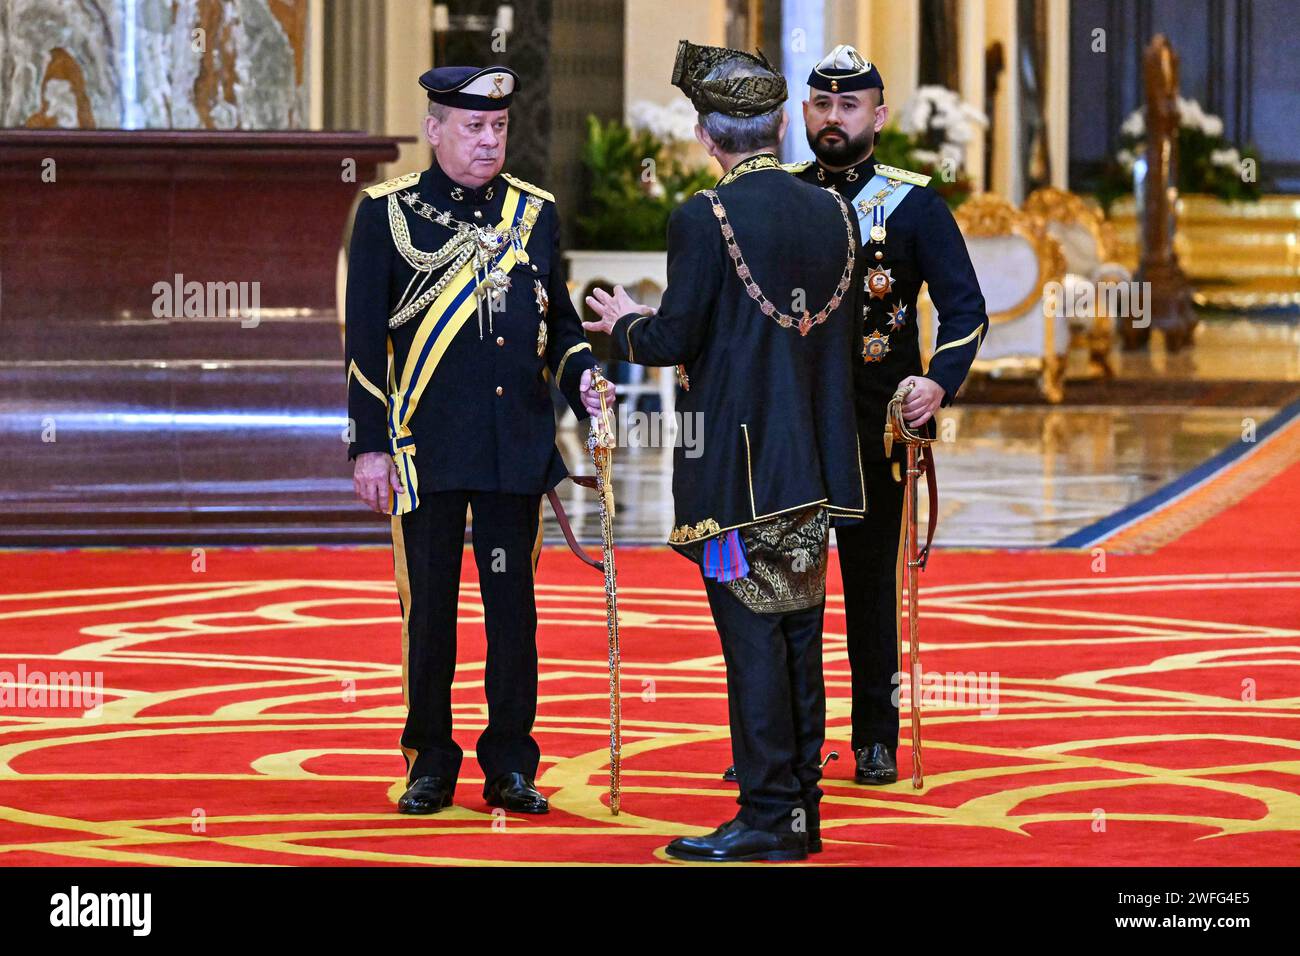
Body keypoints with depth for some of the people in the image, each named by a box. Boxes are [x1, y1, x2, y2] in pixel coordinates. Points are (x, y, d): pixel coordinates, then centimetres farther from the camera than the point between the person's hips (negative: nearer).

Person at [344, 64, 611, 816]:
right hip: (428, 444, -2)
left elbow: (558, 315, 17)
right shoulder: (389, 211, 1)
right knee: (430, 604, 3)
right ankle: (432, 766, 13)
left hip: (518, 443, 3)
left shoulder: (536, 212, 10)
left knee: (513, 600, 4)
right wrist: (370, 445, -5)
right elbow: (366, 337, 0)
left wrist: (581, 376, -4)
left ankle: (511, 765, 12)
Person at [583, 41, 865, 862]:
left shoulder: (706, 219, -13)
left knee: (753, 637, -3)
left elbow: (676, 341, -13)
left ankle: (767, 819, -2)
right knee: (799, 635, 11)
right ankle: (803, 811, 16)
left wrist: (625, 324, 10)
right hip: (815, 466, 6)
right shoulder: (835, 214, 7)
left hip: (738, 468, -6)